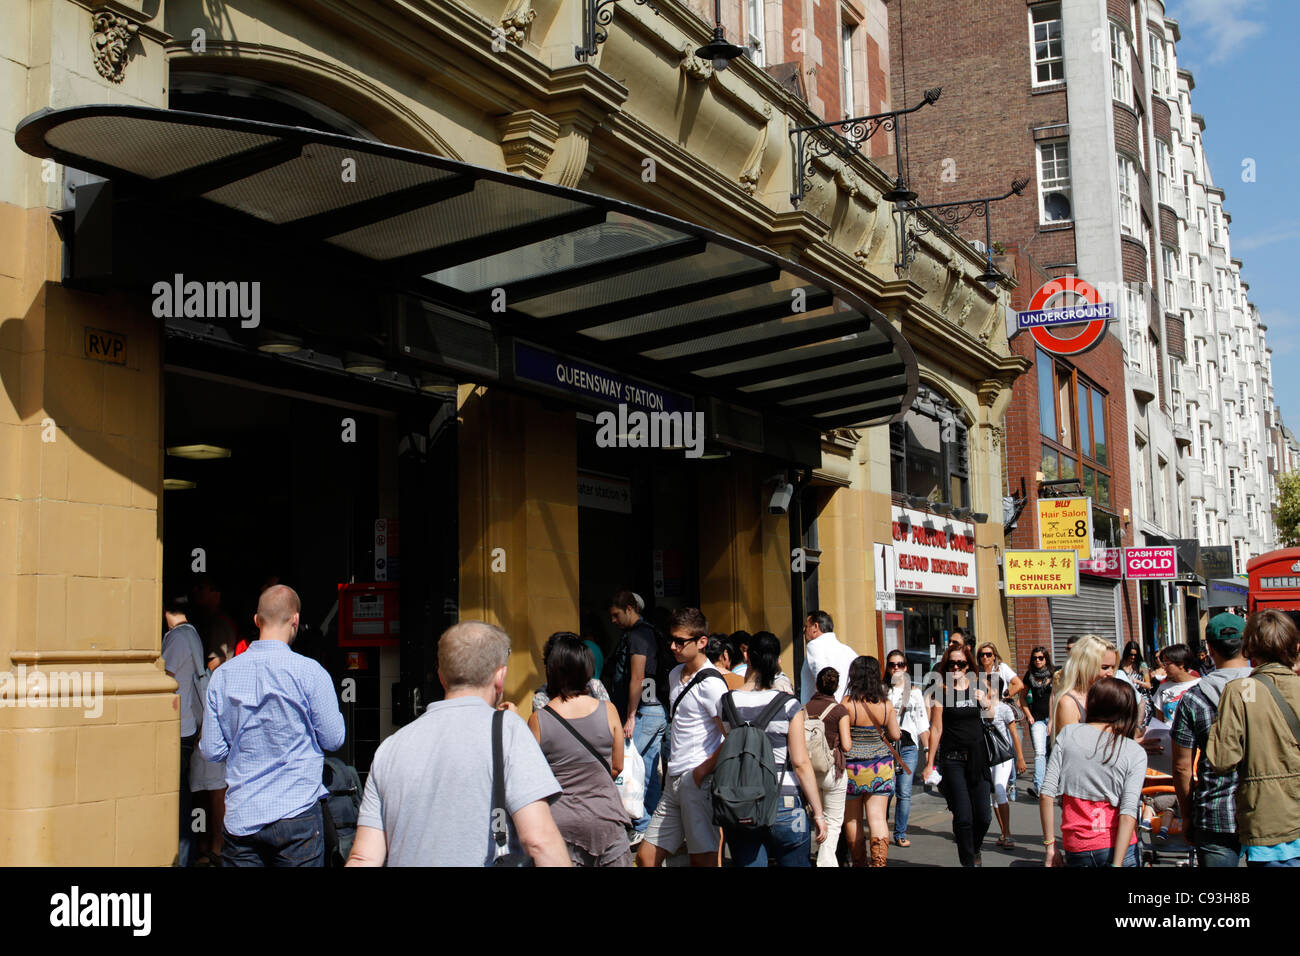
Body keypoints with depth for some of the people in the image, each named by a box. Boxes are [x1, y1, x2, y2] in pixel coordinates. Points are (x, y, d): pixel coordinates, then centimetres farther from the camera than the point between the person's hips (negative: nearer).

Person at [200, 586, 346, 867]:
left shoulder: (222, 675, 2)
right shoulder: (309, 672, -10)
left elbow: (212, 750, 5)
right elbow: (333, 740, -3)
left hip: (240, 819, 3)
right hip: (296, 815, -3)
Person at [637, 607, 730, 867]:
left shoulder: (711, 683, -12)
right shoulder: (675, 675, 15)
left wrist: (704, 770, -14)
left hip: (699, 781, -9)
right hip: (674, 780, 9)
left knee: (703, 860, -5)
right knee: (645, 857, 8)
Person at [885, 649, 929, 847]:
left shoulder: (915, 691, 15)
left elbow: (922, 723, 13)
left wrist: (928, 748, 7)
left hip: (908, 745, 2)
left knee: (904, 792, -2)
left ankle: (900, 834, 8)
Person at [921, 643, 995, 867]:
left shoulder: (978, 689, 7)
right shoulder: (941, 693, -2)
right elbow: (936, 729, -1)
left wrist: (986, 705, -4)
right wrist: (930, 763, -1)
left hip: (978, 758, 3)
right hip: (952, 759, -3)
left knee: (984, 815, 2)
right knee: (963, 816, -6)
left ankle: (974, 850, 30)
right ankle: (968, 861, 9)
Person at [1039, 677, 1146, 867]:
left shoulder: (1068, 733, 1)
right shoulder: (1136, 753, -3)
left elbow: (1047, 794, -3)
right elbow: (1128, 814, -12)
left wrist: (1050, 845, 3)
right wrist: (1116, 864, -14)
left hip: (1076, 851, 1)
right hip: (1116, 849, -1)